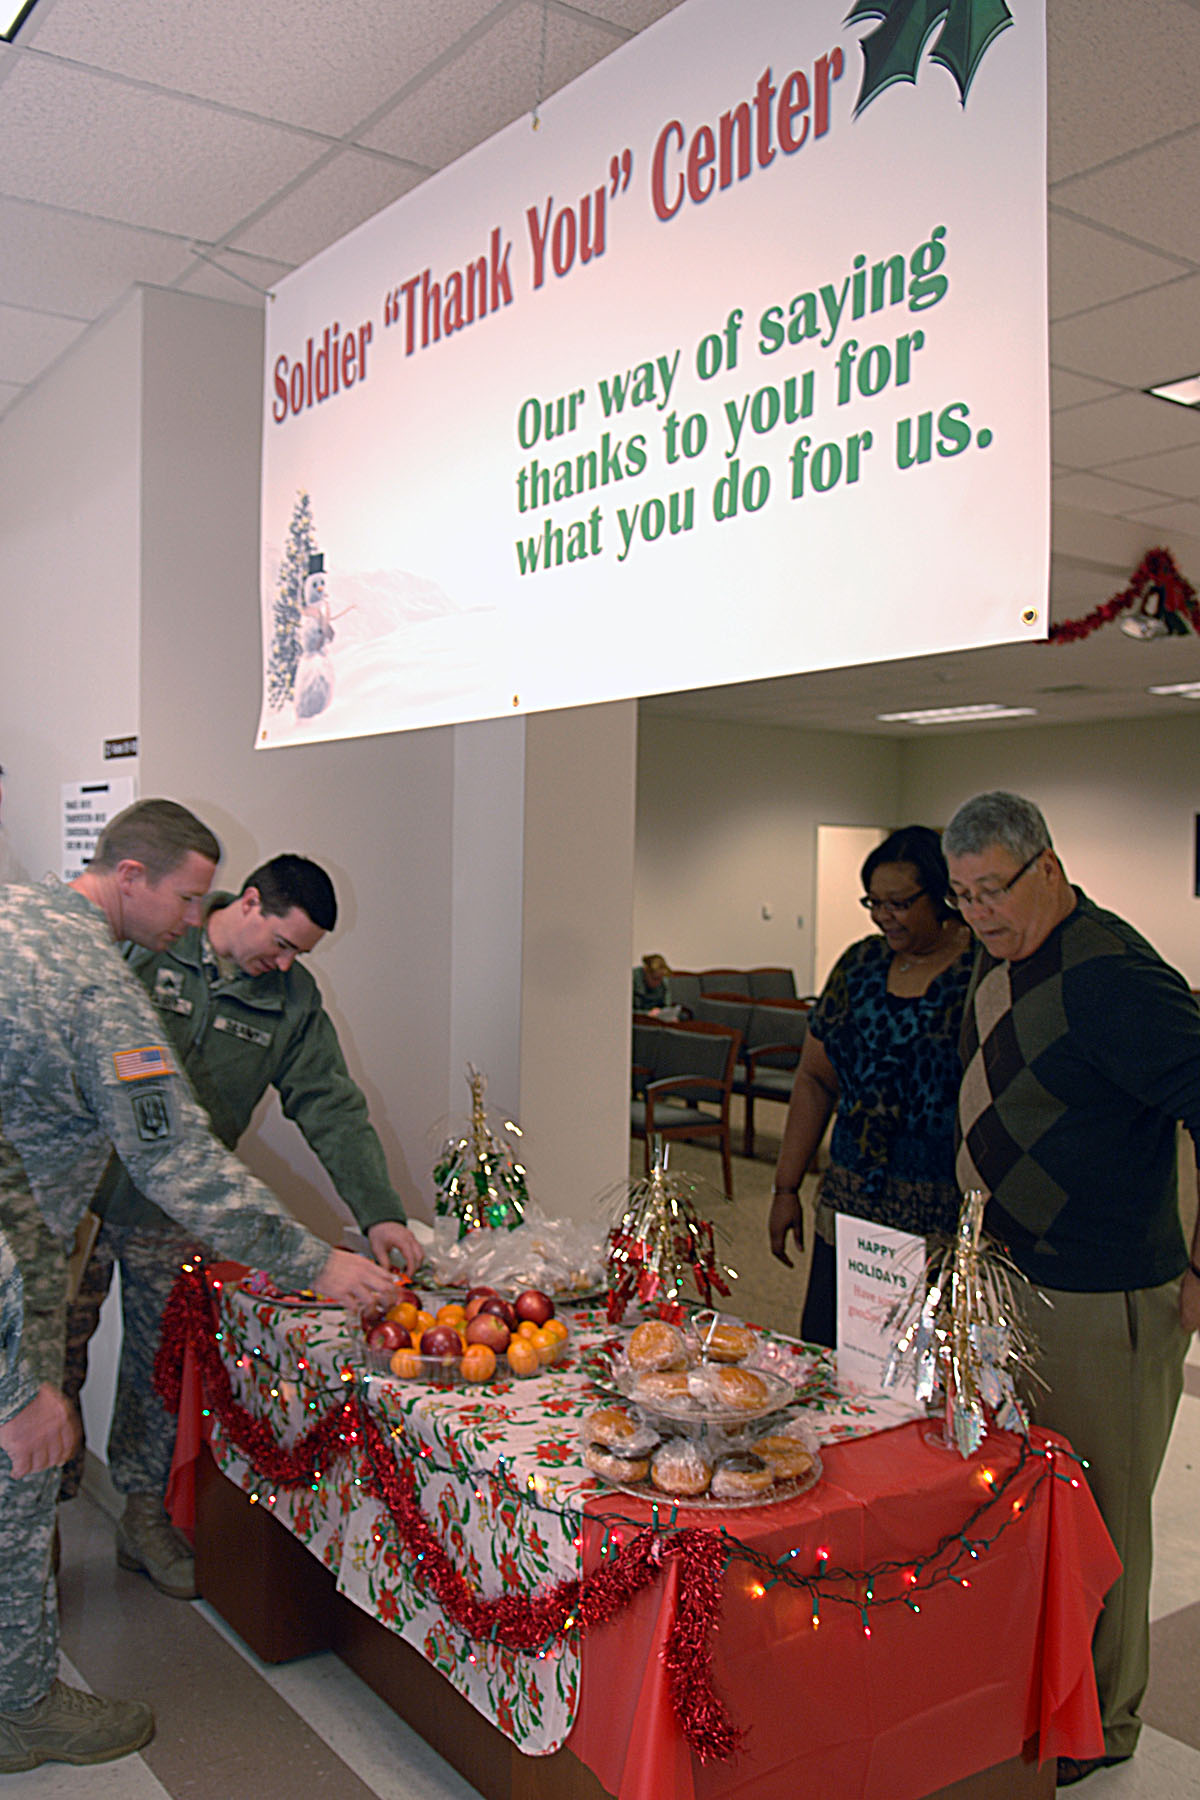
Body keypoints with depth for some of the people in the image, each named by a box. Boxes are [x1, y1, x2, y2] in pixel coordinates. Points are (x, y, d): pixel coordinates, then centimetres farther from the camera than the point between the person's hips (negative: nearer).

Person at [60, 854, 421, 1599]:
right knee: (56, 1356, 8)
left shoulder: (293, 998, -2)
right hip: (80, 1194, -2)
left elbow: (333, 1108, -5)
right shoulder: (142, 944, -11)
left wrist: (380, 1212, -14)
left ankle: (145, 1516, 28)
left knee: (161, 1366, 10)